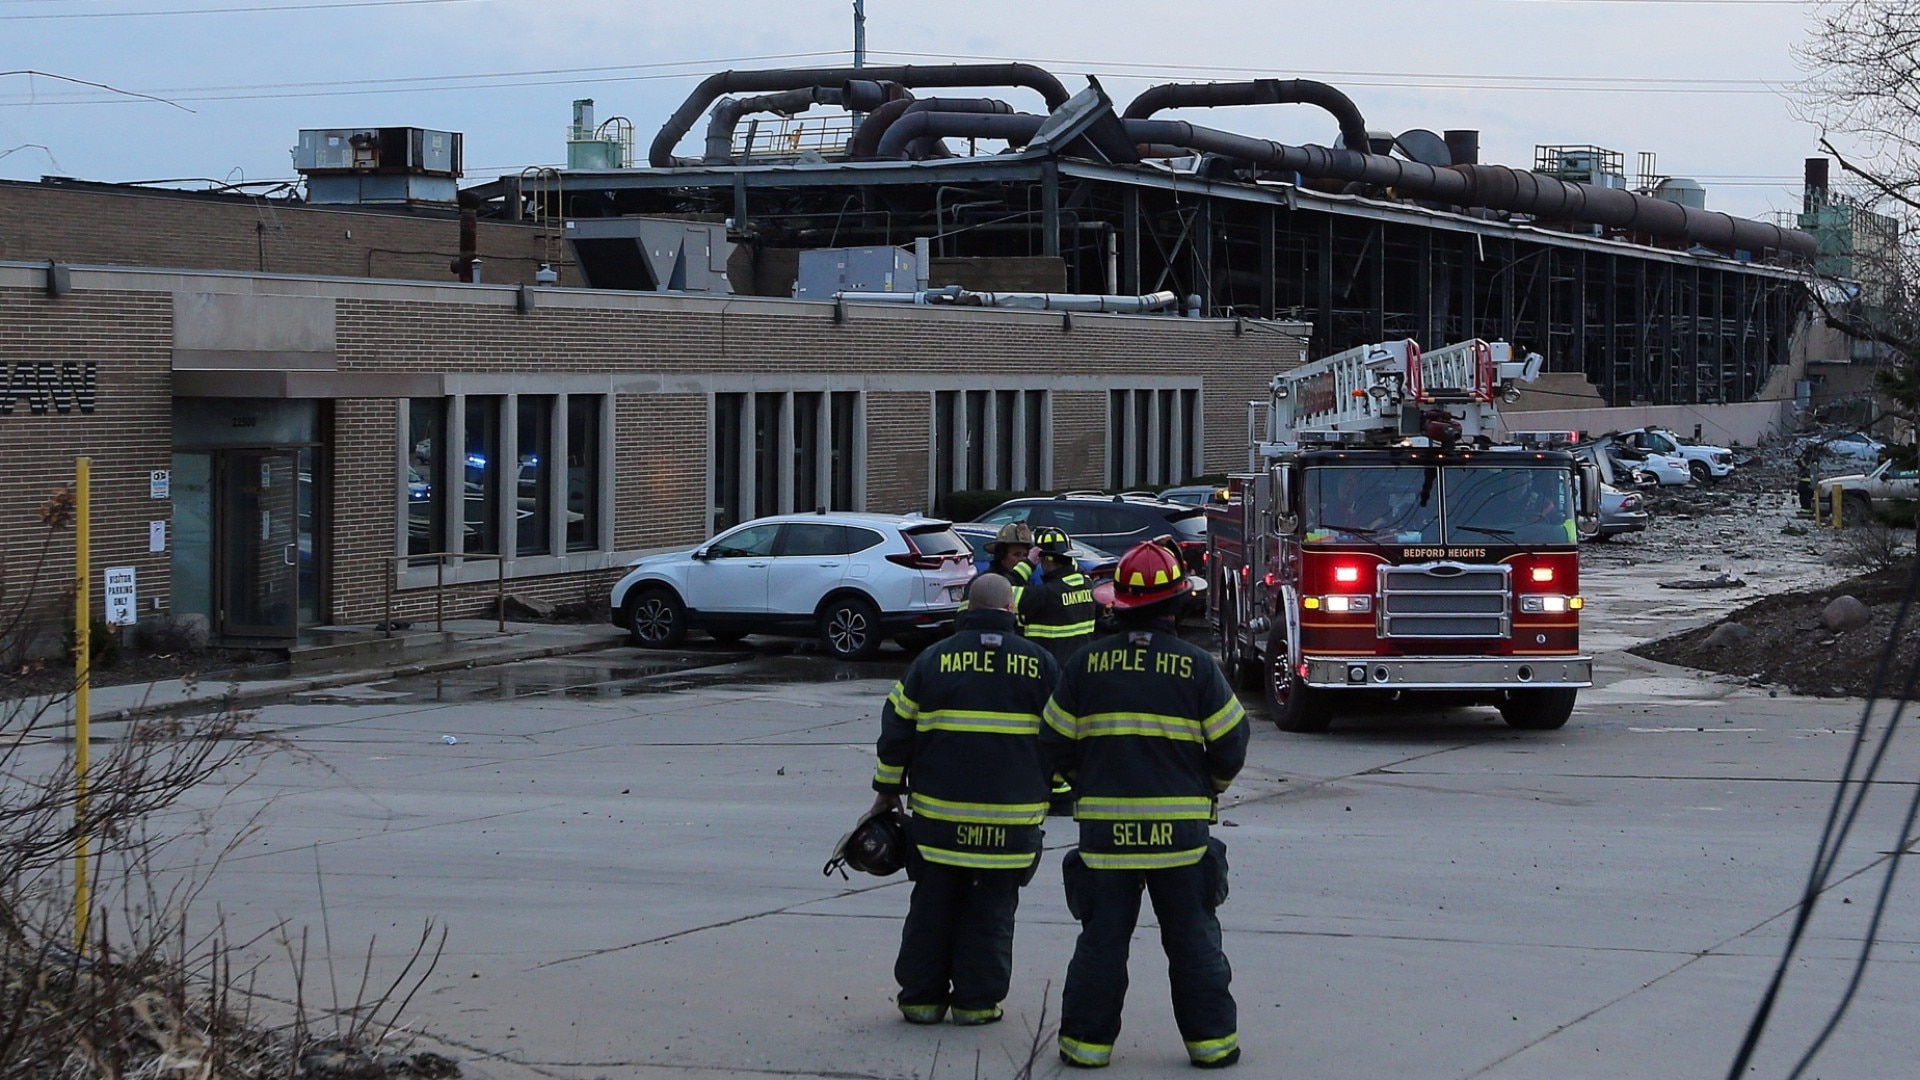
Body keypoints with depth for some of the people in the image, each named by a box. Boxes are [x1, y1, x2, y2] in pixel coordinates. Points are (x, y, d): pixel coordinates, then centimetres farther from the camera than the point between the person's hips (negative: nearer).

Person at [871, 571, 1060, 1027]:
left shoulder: (934, 660, 0)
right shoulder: (1039, 663, 1)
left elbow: (897, 728, 4)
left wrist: (888, 790, 14)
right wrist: (1048, 788, 20)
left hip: (941, 811, 0)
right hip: (1013, 815, 0)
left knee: (933, 904, 10)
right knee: (992, 909, 8)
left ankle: (922, 997, 14)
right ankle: (977, 1000, 9)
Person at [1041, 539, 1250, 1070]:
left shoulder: (1087, 662, -2)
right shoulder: (1196, 666, -6)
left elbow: (1057, 745, 2)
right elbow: (1230, 743, -2)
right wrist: (1207, 787, 18)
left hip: (1105, 826, 1)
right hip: (1179, 827, -1)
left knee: (1103, 936, 8)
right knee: (1193, 937, 9)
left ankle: (1087, 1041, 10)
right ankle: (1211, 1040, 12)